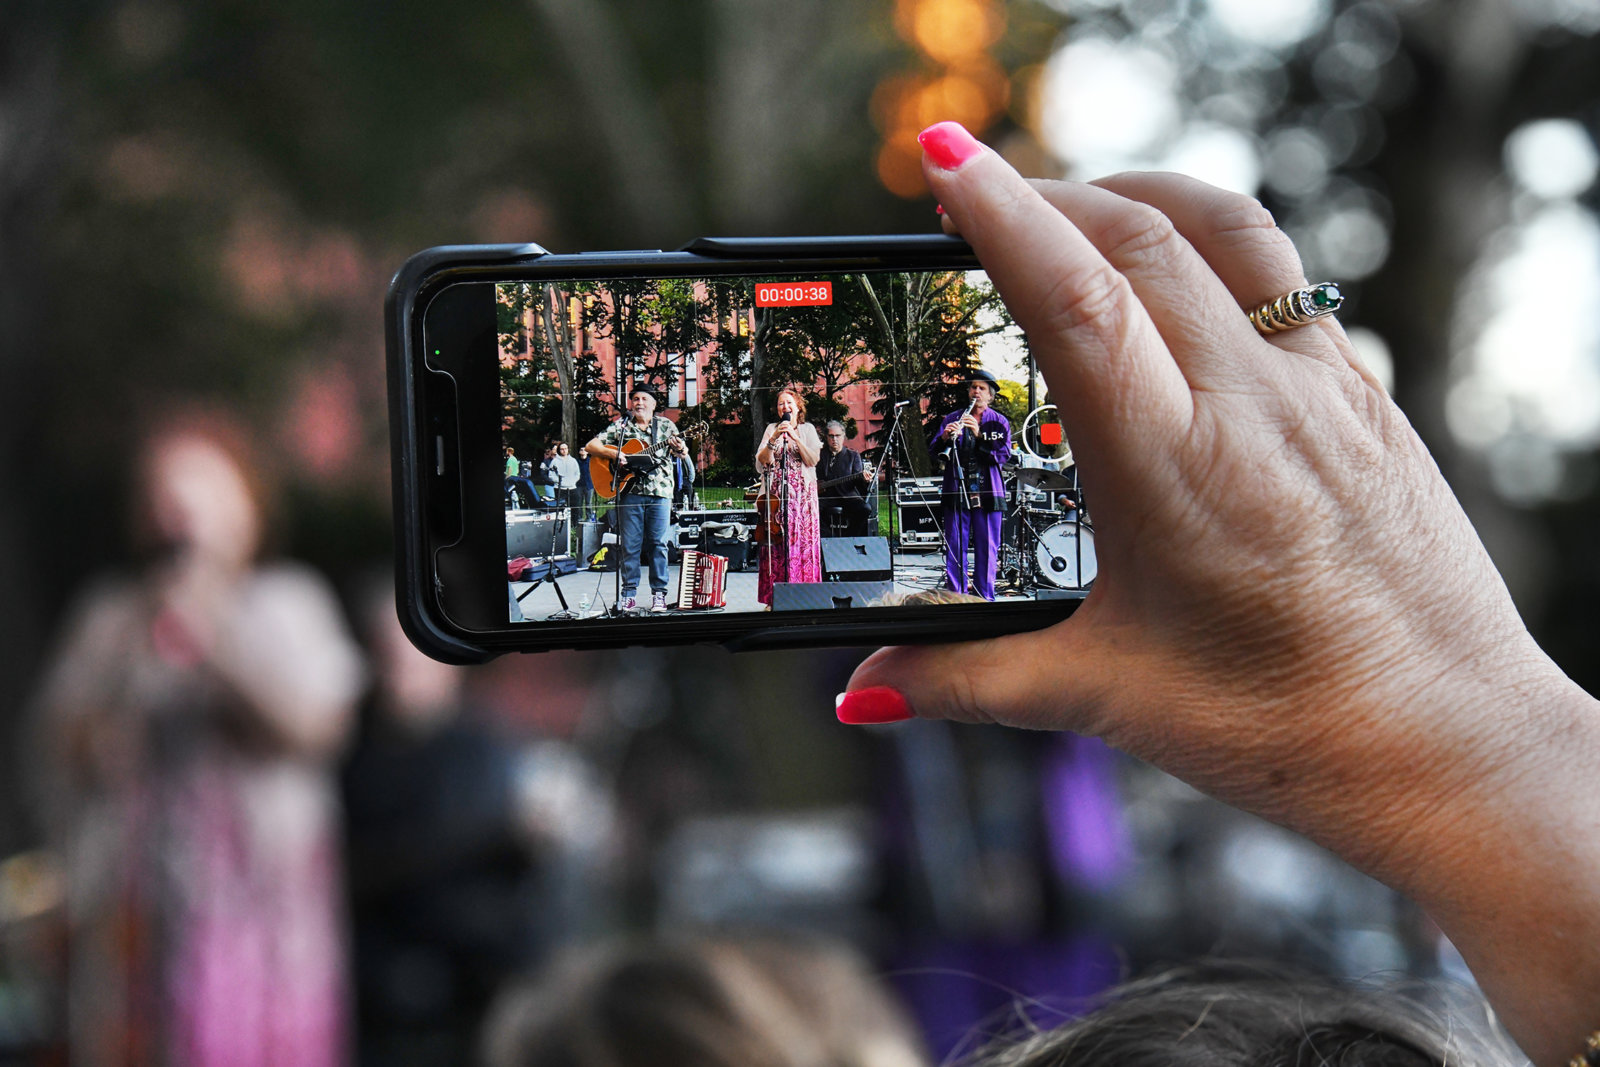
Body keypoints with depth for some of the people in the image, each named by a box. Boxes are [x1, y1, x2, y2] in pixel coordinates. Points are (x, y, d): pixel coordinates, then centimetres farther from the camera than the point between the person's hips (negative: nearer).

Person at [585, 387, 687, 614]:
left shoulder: (665, 425, 9)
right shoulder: (620, 427, 10)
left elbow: (683, 452, 2)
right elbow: (591, 446, 7)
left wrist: (680, 448, -22)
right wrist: (612, 453, -11)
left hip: (660, 492, 0)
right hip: (630, 491, 1)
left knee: (658, 543, -1)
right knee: (630, 544, 0)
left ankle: (659, 593, 4)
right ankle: (629, 593, 6)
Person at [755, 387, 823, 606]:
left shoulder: (807, 430, 9)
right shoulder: (771, 429, 10)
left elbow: (813, 460, -4)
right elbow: (762, 461, -1)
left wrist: (794, 437, -13)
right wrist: (774, 439, -15)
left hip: (802, 493, 0)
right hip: (776, 494, 0)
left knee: (803, 541, -6)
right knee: (777, 543, -5)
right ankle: (775, 598, -5)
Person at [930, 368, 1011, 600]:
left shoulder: (999, 422, 8)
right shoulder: (951, 420, 11)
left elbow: (1004, 454, -6)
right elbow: (934, 453, 4)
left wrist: (979, 435, -19)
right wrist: (945, 438, -18)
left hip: (987, 493, -1)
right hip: (956, 492, 1)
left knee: (987, 548, 0)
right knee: (954, 547, -1)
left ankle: (984, 597, 7)